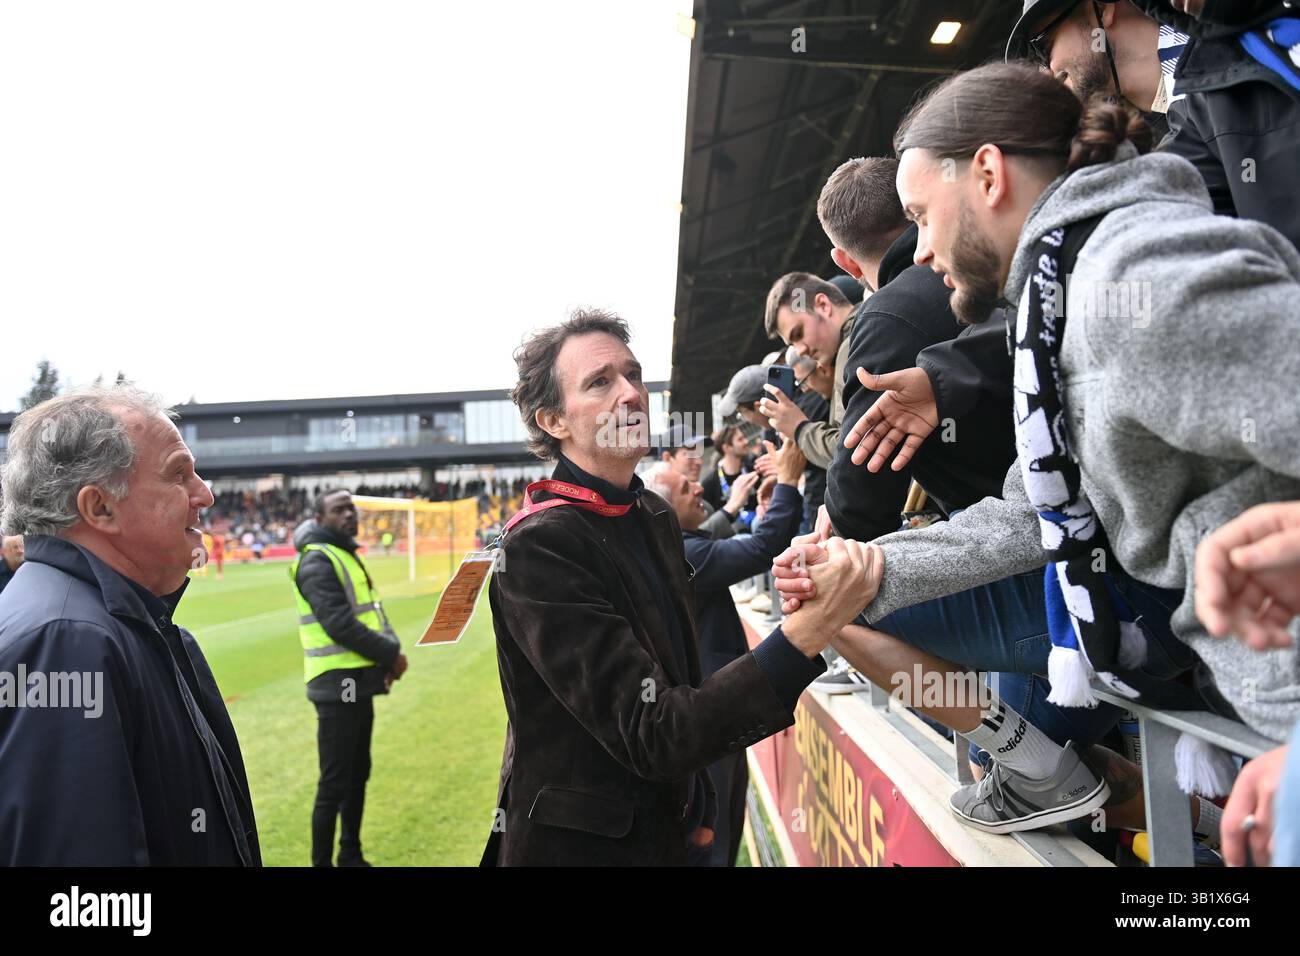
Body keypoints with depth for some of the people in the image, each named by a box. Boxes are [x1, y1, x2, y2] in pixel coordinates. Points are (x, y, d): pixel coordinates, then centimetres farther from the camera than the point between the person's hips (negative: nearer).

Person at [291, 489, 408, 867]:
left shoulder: (348, 555, 16)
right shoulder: (317, 561, -14)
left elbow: (372, 610, 18)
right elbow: (339, 624, -22)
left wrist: (390, 652, 0)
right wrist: (391, 654, -13)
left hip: (360, 685, 10)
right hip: (338, 686, -10)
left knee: (357, 775, 18)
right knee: (334, 784, -2)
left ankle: (351, 856, 31)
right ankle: (322, 862, 8)